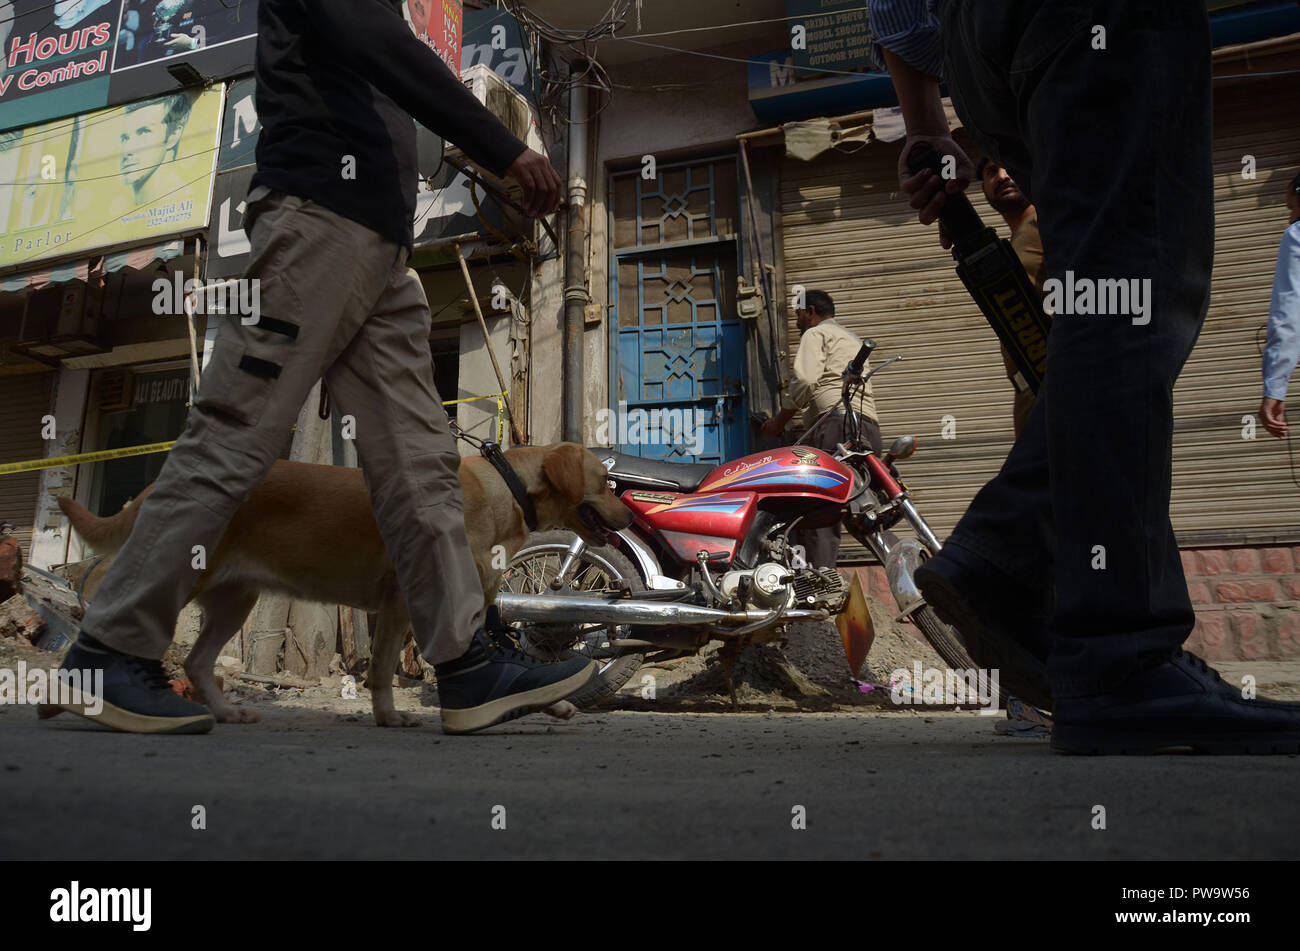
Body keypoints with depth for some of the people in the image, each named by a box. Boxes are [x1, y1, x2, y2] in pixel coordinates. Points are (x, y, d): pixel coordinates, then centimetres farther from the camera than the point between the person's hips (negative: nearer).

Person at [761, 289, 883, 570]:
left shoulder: (815, 333, 11)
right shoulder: (853, 340, 38)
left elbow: (806, 380, -7)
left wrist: (780, 420, 2)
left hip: (839, 423, -9)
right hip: (870, 427, 9)